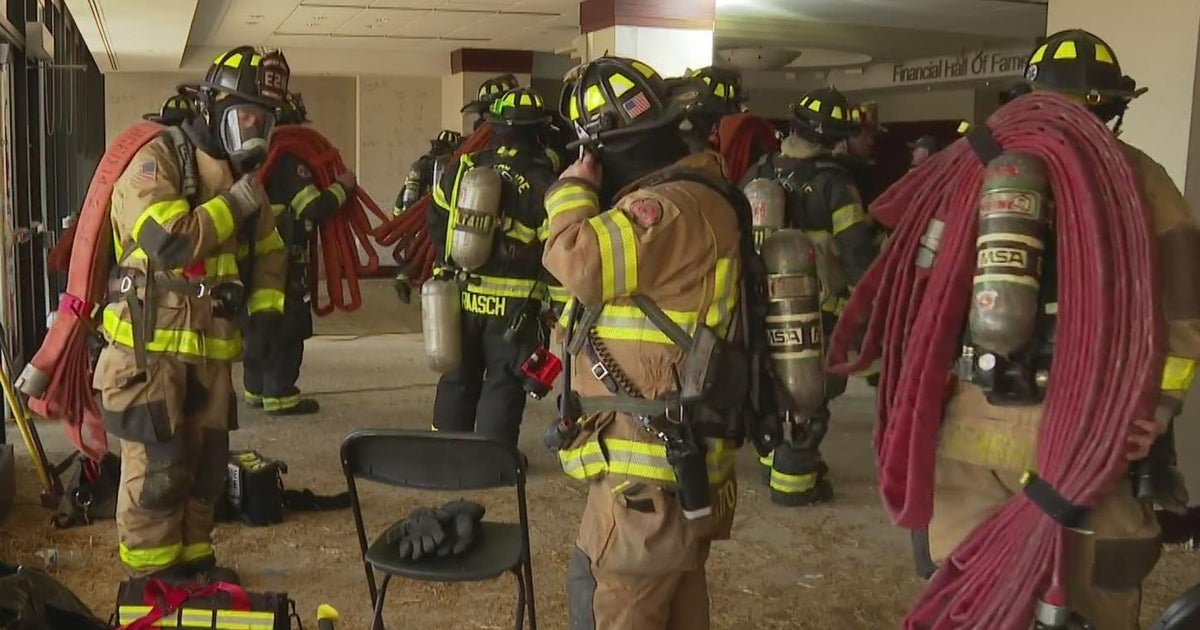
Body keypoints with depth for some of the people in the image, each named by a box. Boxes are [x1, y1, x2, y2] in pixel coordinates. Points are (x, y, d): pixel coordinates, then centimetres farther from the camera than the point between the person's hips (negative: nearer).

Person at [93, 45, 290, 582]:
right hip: (149, 347, -7)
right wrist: (238, 203, -18)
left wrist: (266, 313, 5)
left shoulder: (242, 176, 13)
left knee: (206, 464, 14)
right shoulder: (156, 160, -12)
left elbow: (268, 253, 20)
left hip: (211, 350, 8)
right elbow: (169, 242, -27)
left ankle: (192, 559, 30)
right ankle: (150, 579, 11)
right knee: (156, 470, -4)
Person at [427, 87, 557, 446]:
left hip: (460, 293, 4)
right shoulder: (541, 181, -11)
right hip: (513, 301, -4)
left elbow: (436, 223, 10)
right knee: (503, 383, 6)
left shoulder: (460, 169, 3)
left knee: (458, 377, 18)